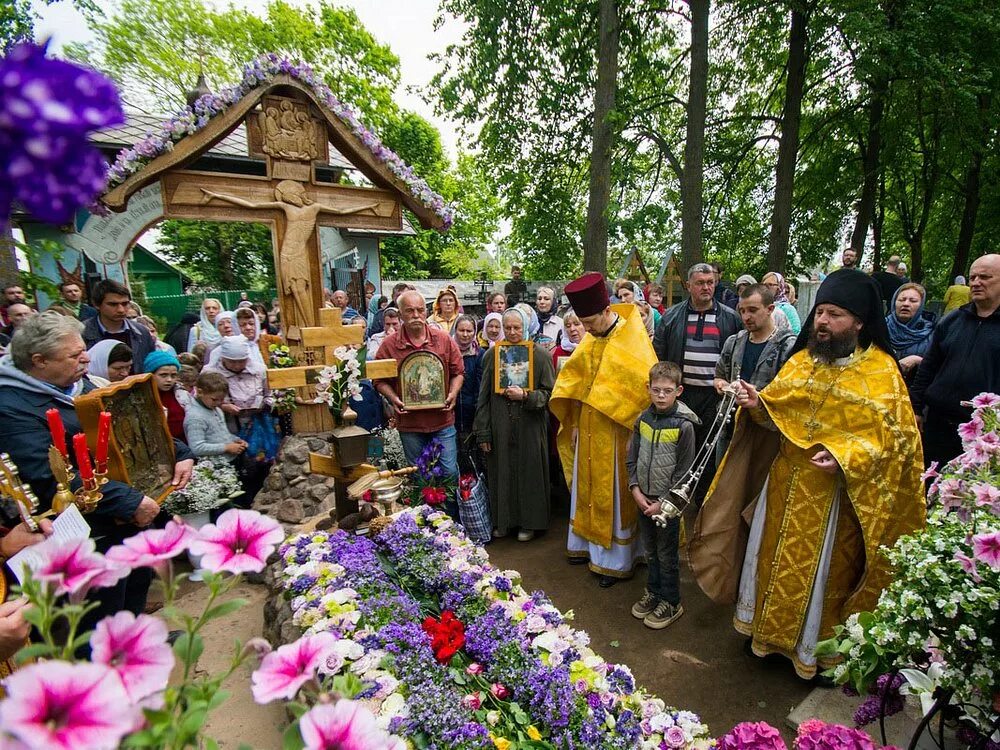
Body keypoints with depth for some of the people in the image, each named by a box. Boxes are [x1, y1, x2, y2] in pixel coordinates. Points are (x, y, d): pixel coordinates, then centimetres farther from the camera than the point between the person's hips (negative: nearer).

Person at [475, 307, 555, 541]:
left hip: (530, 427, -2)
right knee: (502, 473, 9)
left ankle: (529, 522, 25)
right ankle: (503, 520, 28)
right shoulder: (492, 355, 3)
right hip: (500, 427, 2)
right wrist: (483, 432, 0)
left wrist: (526, 396, -18)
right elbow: (484, 396, 3)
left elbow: (549, 392, -2)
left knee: (529, 472, 6)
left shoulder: (540, 354, -2)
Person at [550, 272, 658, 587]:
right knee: (587, 488, 16)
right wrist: (575, 423, 6)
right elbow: (572, 381, 9)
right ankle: (588, 543, 33)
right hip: (587, 431, 6)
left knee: (612, 495, 5)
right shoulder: (589, 340, 5)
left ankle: (615, 559, 21)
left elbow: (644, 386, -17)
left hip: (615, 432, -6)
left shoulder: (633, 340, -14)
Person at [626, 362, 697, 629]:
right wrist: (636, 490, -5)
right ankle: (653, 592, 38)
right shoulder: (643, 419, -1)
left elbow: (684, 470, -11)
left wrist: (664, 502, -13)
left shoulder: (684, 425, -14)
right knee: (650, 551, 19)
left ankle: (671, 602, 29)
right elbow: (631, 458, 5)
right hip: (643, 499, 4)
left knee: (667, 554, 10)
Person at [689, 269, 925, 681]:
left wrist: (846, 457, -25)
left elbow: (895, 434, -11)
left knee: (821, 571, 11)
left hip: (834, 494, -4)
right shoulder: (802, 360, 4)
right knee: (772, 557, 16)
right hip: (785, 484, 5)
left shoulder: (882, 372, -9)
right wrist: (757, 404, -15)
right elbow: (776, 412, 7)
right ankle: (769, 628, 38)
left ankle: (815, 648, 34)